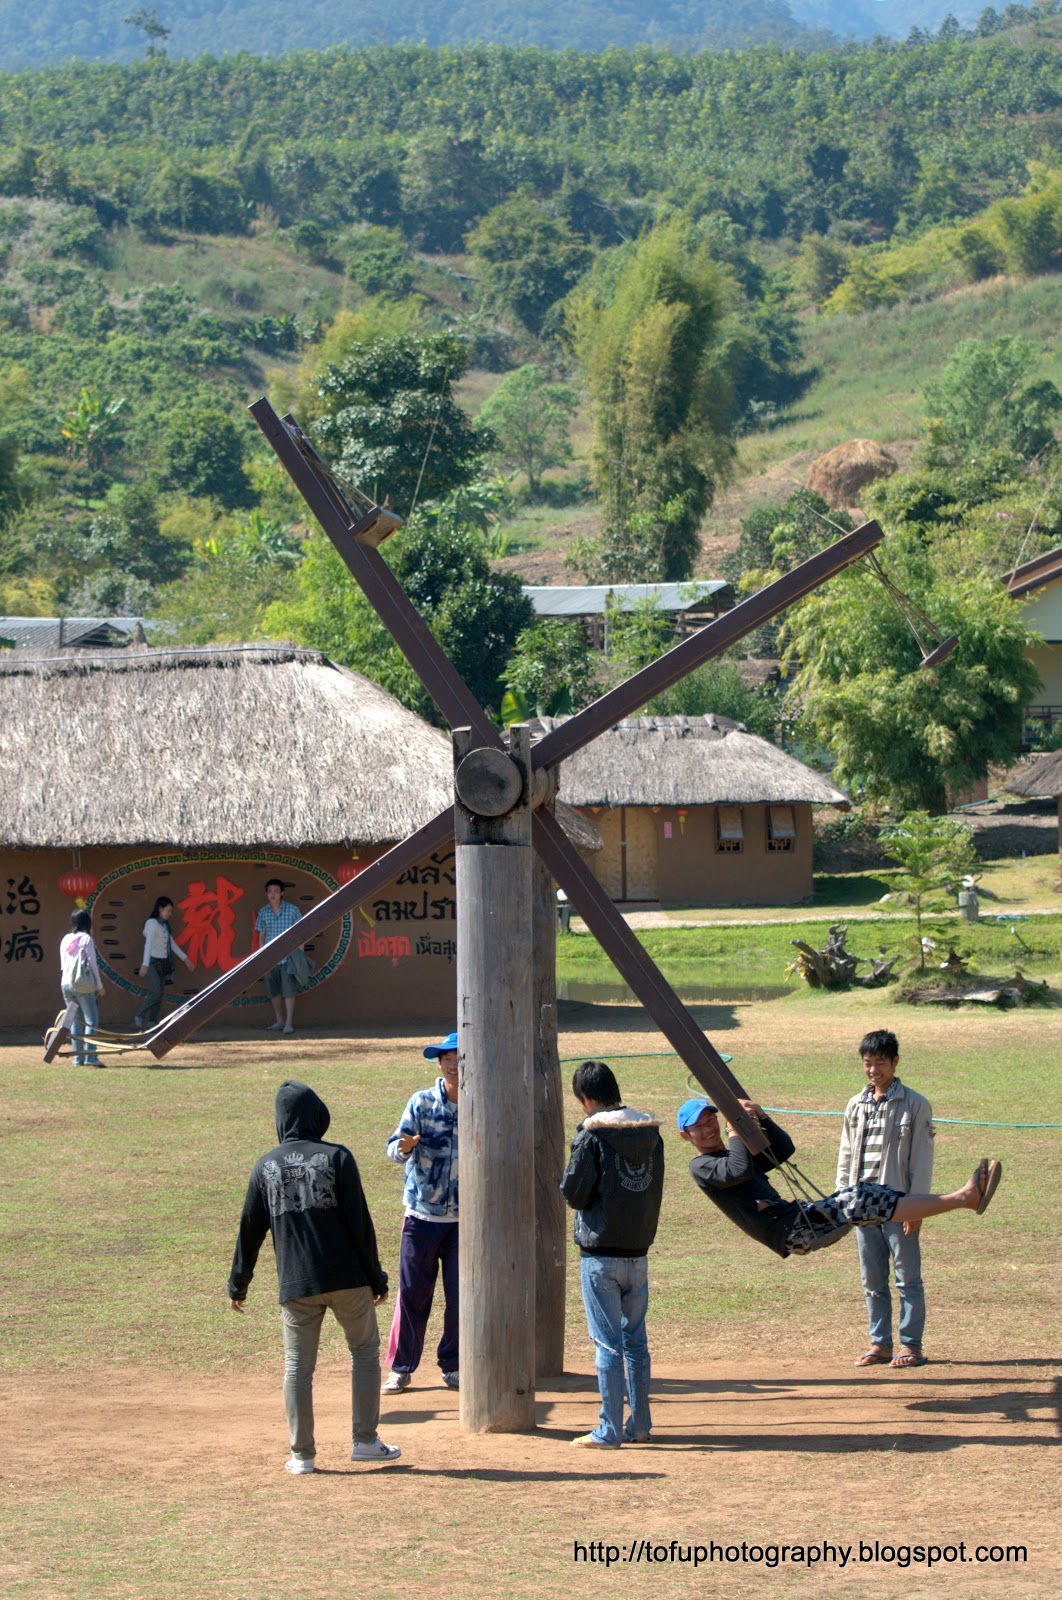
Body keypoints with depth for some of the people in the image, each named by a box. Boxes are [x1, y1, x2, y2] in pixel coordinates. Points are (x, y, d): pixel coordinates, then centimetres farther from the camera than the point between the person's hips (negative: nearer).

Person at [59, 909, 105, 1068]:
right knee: (91, 1019, -4)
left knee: (75, 1021, 11)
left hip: (66, 983, 6)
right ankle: (90, 1056, -14)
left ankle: (78, 1057, 9)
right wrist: (99, 985, -2)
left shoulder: (65, 939, 13)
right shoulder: (86, 938, -5)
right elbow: (92, 963, -8)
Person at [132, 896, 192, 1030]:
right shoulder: (152, 923, -12)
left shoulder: (164, 925, 14)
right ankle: (139, 1018, -9)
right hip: (153, 963, -8)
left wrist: (185, 958, 25)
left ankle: (152, 1024, 5)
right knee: (155, 993, -17)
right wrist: (145, 964, -32)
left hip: (162, 964, 8)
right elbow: (148, 944, -22)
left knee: (159, 996, 4)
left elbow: (172, 943, 23)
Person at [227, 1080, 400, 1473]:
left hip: (296, 1285, 2)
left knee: (297, 1366, 9)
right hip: (347, 1278, -2)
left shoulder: (265, 1166, 4)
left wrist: (238, 1284, 17)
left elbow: (250, 1230, 7)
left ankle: (302, 1454, 7)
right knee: (364, 1351, 13)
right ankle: (365, 1441, 11)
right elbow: (360, 1223, -6)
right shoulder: (336, 1157, -4)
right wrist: (376, 1276, 0)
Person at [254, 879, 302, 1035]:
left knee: (288, 989, -8)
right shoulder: (263, 912, 7)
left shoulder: (292, 910, -1)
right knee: (273, 991, 9)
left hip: (288, 956, -3)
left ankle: (289, 1023, -7)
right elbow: (261, 935, 13)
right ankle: (279, 1021, 20)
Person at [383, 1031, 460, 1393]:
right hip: (422, 1215, -1)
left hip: (463, 1217, 1)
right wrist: (404, 1146, -32)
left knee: (460, 1295, 4)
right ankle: (402, 1367, 10)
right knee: (412, 1292, 1)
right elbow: (394, 1147, -10)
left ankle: (452, 1365, 18)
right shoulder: (422, 1102, -3)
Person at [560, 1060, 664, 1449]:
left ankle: (610, 1431, 0)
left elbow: (574, 1193, -9)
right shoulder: (650, 1133, 6)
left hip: (601, 1256, -5)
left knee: (608, 1343, -2)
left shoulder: (593, 1134, -12)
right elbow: (655, 1190, 11)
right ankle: (639, 1426, 17)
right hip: (639, 1252, 5)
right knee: (636, 1340, 14)